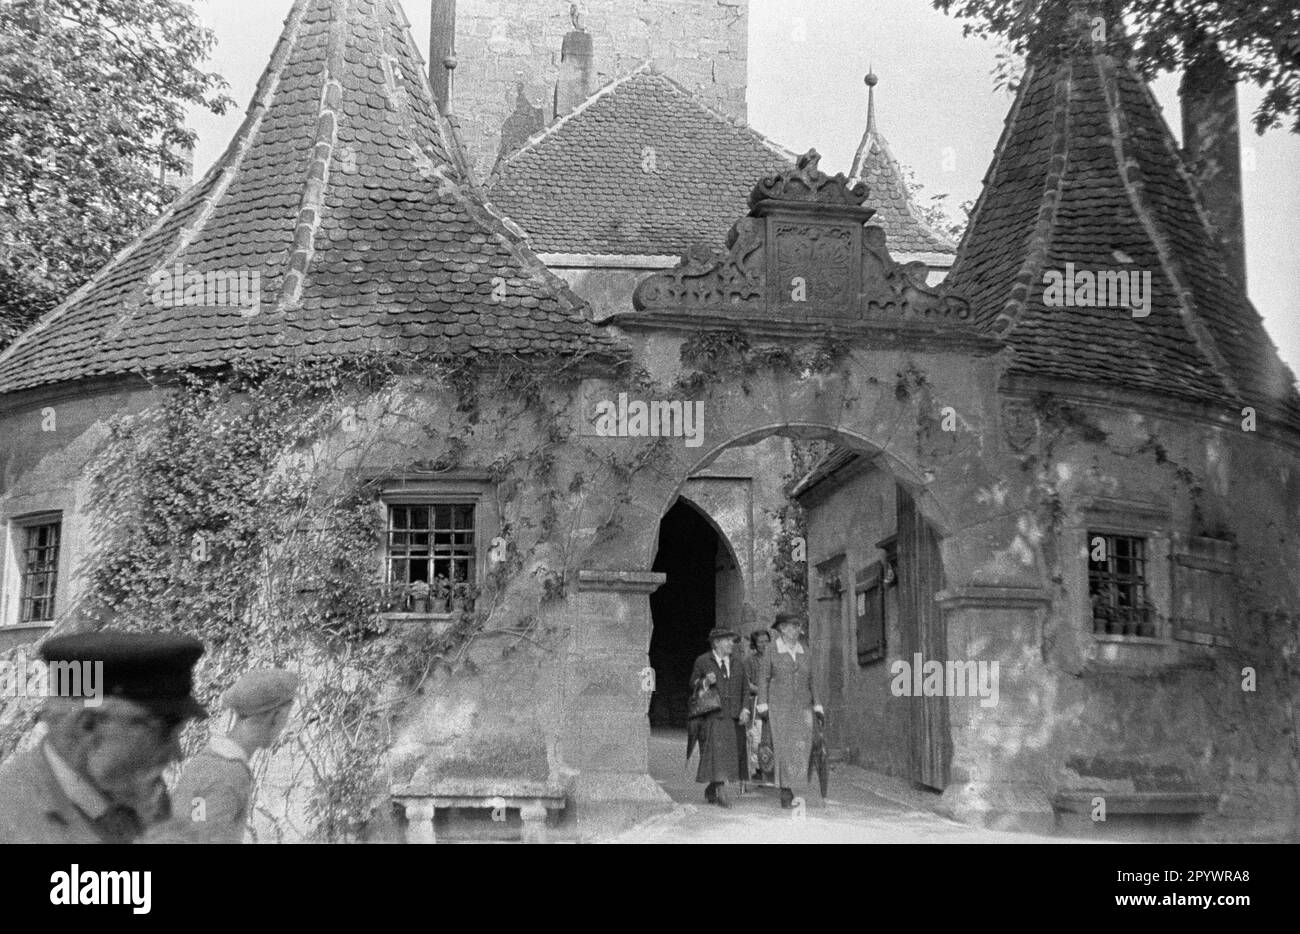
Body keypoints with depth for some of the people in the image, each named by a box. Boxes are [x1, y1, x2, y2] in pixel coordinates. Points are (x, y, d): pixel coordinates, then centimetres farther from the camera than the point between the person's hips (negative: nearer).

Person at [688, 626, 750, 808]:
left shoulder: (736, 663, 15)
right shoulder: (702, 662, 3)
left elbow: (745, 688, 15)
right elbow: (692, 686, 4)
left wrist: (745, 709, 1)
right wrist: (705, 682, -17)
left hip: (733, 717, 5)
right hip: (712, 716, -5)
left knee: (729, 753, 5)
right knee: (716, 750, -13)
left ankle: (711, 790, 19)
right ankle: (721, 792, -16)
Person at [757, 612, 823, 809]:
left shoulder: (804, 653, 11)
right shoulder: (772, 652, 0)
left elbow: (810, 681, 17)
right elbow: (763, 678, 2)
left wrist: (816, 705, 13)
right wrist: (763, 704, -5)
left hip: (802, 707, 3)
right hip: (779, 707, -3)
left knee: (802, 747, -7)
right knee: (783, 747, -5)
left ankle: (797, 787, -1)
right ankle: (785, 791, 0)